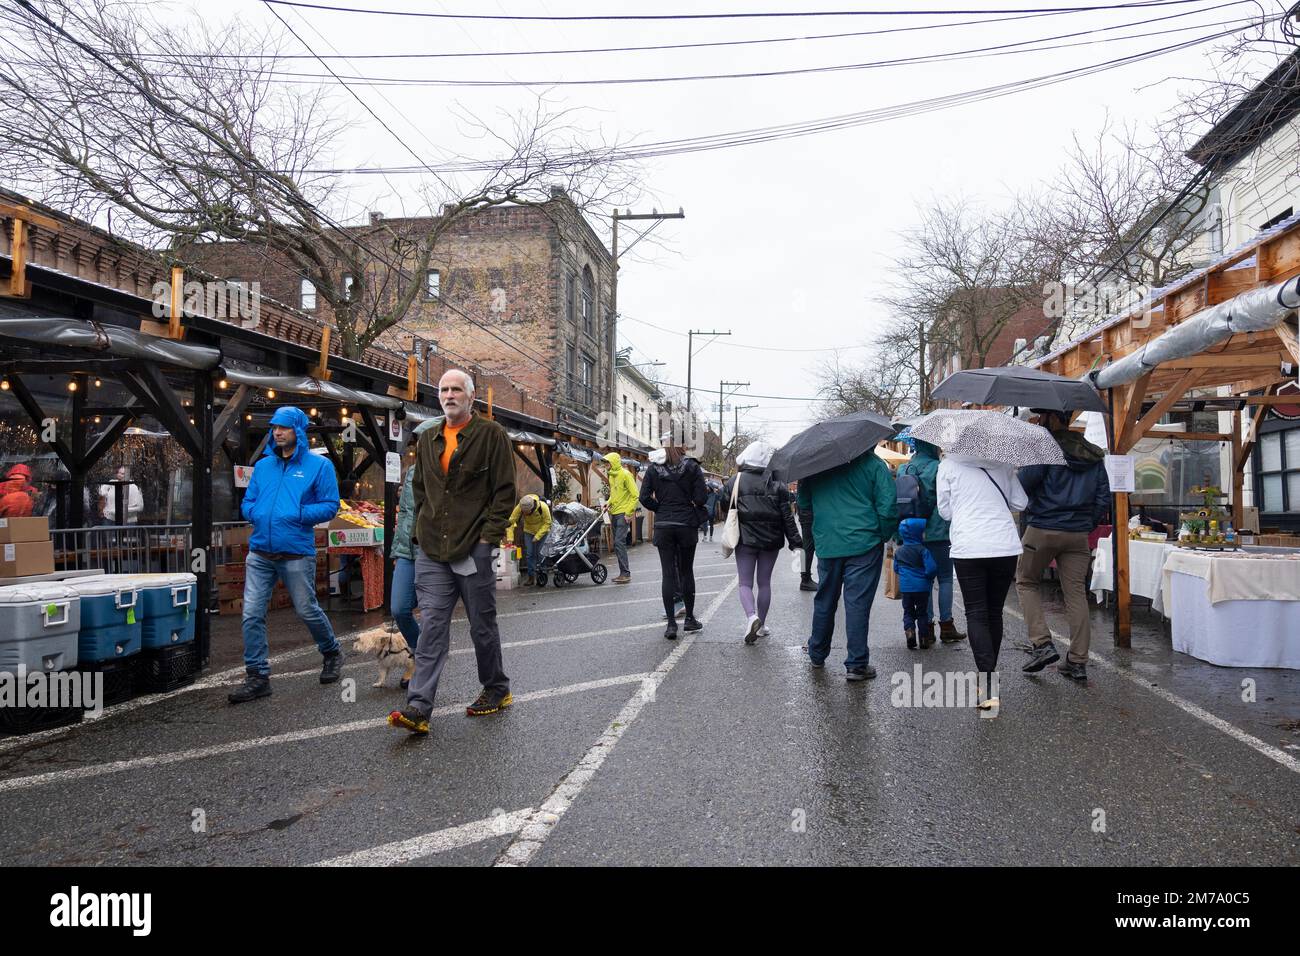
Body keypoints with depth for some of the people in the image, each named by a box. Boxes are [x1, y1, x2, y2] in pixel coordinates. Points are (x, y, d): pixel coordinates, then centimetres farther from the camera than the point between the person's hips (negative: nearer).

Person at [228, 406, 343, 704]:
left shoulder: (318, 465, -1)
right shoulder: (262, 465, 13)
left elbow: (330, 506, -5)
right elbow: (247, 502, 18)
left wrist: (297, 515, -17)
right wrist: (255, 513, -5)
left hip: (297, 554, -4)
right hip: (259, 553, 4)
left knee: (307, 611, 9)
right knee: (252, 615, -1)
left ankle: (332, 653, 34)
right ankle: (257, 676, 9)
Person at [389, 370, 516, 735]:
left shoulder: (491, 435, -2)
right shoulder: (427, 440, 15)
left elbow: (505, 490, -6)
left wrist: (489, 535, -12)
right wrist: (421, 533, 13)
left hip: (474, 549, -4)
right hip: (431, 552, 4)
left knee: (482, 626, 8)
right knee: (432, 626, -2)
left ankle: (497, 690, 27)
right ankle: (418, 708, -5)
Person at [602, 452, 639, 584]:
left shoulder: (625, 475, -11)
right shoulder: (612, 476, 14)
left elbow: (635, 495, -14)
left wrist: (628, 513, -17)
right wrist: (608, 504, 8)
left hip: (623, 514, -9)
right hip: (614, 514, 9)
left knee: (619, 542, -14)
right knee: (617, 544, 10)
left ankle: (626, 574, -10)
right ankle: (623, 573, 16)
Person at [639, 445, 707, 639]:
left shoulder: (653, 468, 0)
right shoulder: (692, 467, -4)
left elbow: (644, 497, -5)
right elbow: (700, 498, -10)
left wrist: (660, 509, 9)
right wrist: (689, 506, 10)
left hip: (663, 526, 1)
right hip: (687, 525, -1)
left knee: (668, 574, 4)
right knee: (686, 571, 13)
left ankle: (671, 623, 2)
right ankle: (689, 619, 22)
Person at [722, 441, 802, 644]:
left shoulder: (735, 481, -5)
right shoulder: (777, 484, -4)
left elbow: (725, 506, 3)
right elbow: (787, 516, -4)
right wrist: (795, 542, 1)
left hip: (745, 539, -1)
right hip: (771, 540, 2)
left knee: (745, 583, 5)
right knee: (764, 582, 14)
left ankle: (752, 616, -20)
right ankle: (761, 625, 20)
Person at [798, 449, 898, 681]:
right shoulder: (873, 464, -7)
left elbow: (803, 503, 13)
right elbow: (887, 507, -11)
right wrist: (885, 535, 3)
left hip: (827, 545, 4)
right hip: (863, 543, -3)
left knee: (824, 601, 17)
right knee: (857, 604, 0)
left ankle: (817, 655, 30)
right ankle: (856, 664, 3)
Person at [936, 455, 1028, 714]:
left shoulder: (947, 465, 1)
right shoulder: (1001, 464, 8)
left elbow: (944, 511, 5)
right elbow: (1020, 502, 8)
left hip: (968, 548, -3)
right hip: (1005, 546, 3)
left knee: (976, 614, -1)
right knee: (995, 612, 15)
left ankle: (988, 688, -13)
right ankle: (990, 673, 28)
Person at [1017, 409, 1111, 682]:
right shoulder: (1093, 455, 13)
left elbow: (1024, 484, -16)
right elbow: (1104, 498, 10)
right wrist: (1088, 524, 16)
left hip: (1042, 529, -5)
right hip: (1078, 534, 5)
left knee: (1026, 582, 11)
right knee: (1076, 593, 8)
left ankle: (1043, 644, -2)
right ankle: (1078, 661, 9)